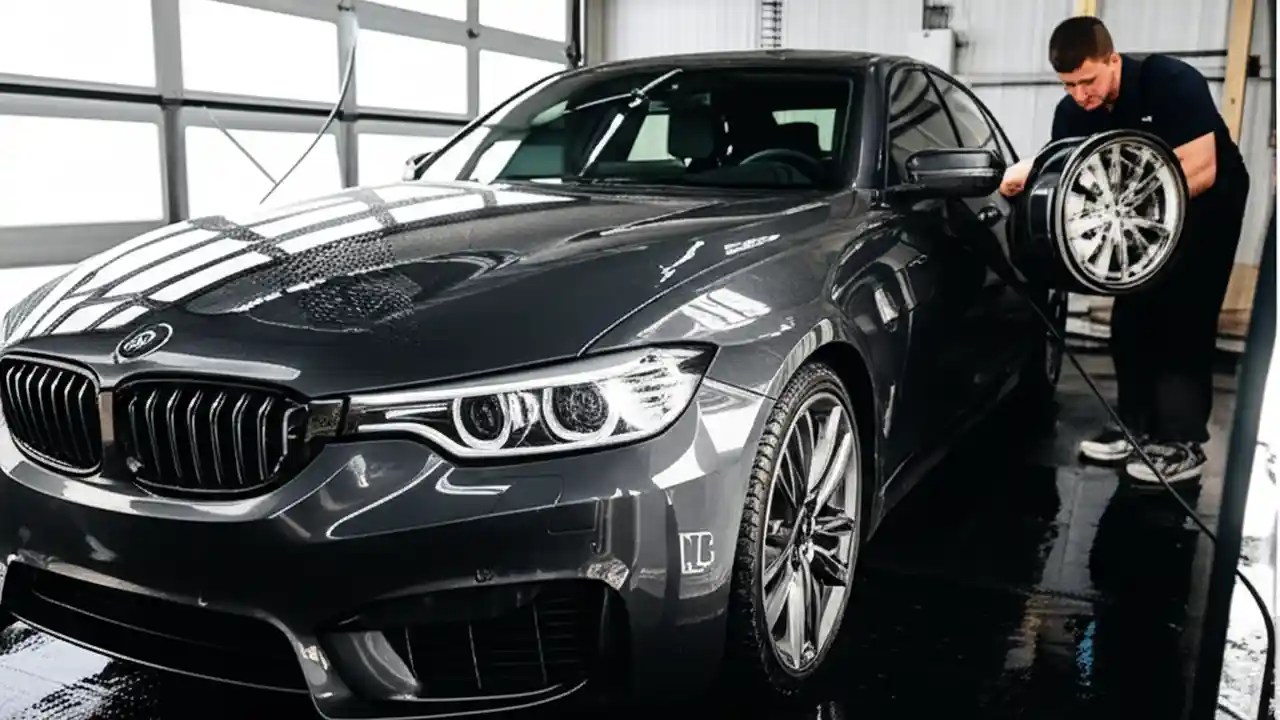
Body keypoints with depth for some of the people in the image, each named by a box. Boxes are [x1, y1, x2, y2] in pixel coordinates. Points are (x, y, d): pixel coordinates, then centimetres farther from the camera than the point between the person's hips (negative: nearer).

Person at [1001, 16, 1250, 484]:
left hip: (1207, 202, -6)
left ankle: (1183, 442, -6)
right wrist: (1026, 173, -34)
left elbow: (1201, 170, -32)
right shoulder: (1072, 112, -12)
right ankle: (1137, 426, 13)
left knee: (1184, 318, -11)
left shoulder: (1172, 82, -28)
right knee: (1131, 316, 3)